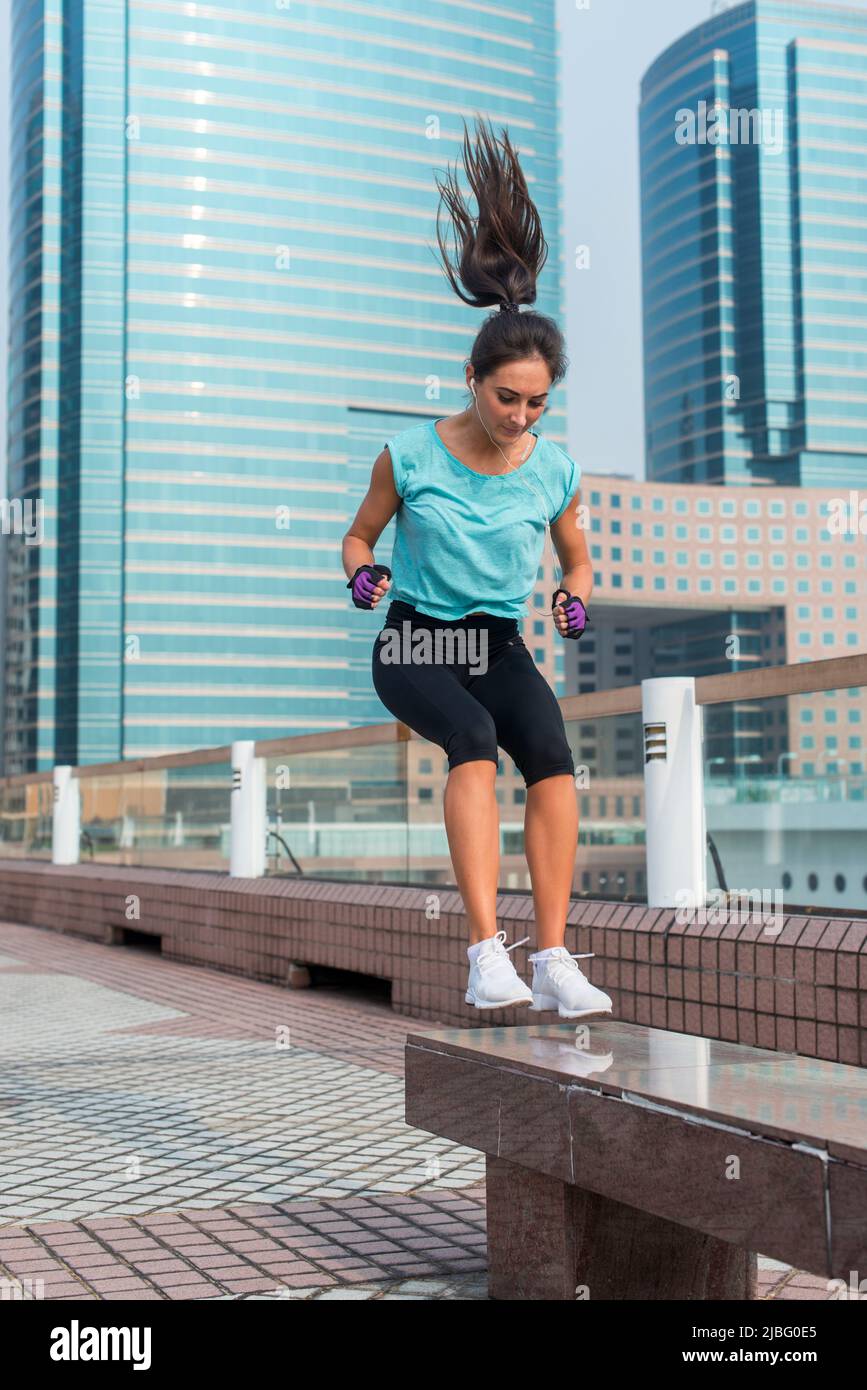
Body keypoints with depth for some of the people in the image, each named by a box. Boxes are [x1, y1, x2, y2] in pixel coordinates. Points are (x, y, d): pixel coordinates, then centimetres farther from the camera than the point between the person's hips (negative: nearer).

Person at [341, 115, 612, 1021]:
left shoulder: (553, 471, 2)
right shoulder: (411, 456, -5)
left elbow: (576, 557, 18)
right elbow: (360, 535, 10)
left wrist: (576, 595, -4)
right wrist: (362, 576, -12)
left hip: (500, 647, 3)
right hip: (414, 641, -3)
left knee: (552, 752, -27)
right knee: (474, 741, -33)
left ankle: (554, 957, -26)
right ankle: (488, 954, -38)